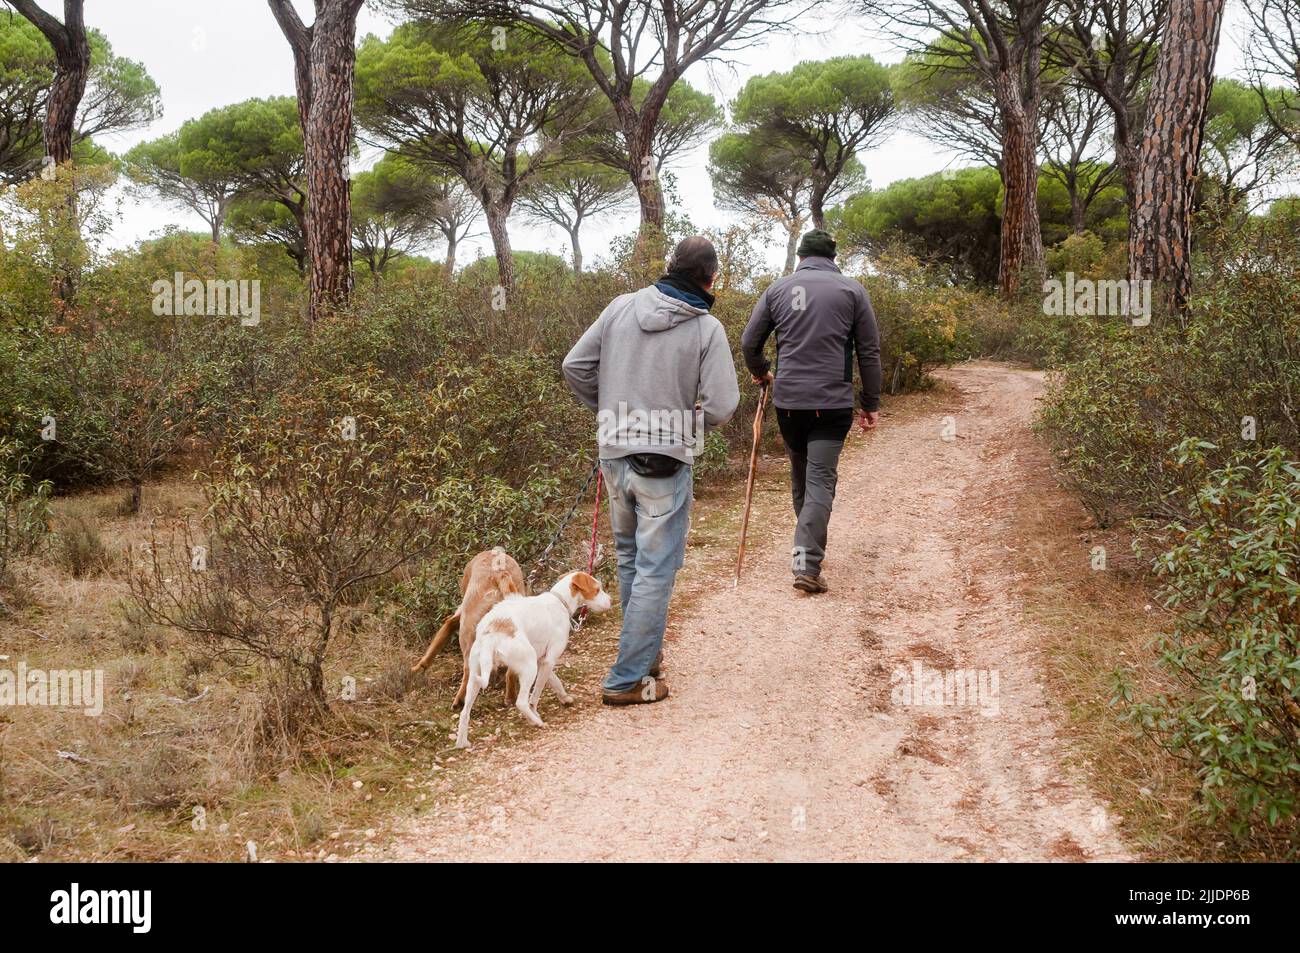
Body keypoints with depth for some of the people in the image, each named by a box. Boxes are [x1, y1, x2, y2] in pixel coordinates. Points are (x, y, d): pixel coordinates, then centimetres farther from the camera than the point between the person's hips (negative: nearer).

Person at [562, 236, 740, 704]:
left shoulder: (621, 307, 0)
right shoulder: (707, 329, -11)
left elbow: (575, 365, 3)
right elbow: (721, 407, -14)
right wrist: (687, 410, 7)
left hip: (614, 453, 5)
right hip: (666, 462, -5)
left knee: (630, 557, 22)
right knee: (655, 569, 3)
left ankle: (644, 650, 36)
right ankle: (627, 679, 4)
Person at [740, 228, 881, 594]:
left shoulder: (778, 289, 7)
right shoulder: (851, 290, 3)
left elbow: (749, 343, 9)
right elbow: (869, 352, 2)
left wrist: (760, 372, 30)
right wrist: (871, 403, 9)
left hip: (788, 400, 2)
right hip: (833, 402, -2)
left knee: (800, 474, 19)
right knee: (821, 480, -4)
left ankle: (809, 547, 31)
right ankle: (807, 563, -15)